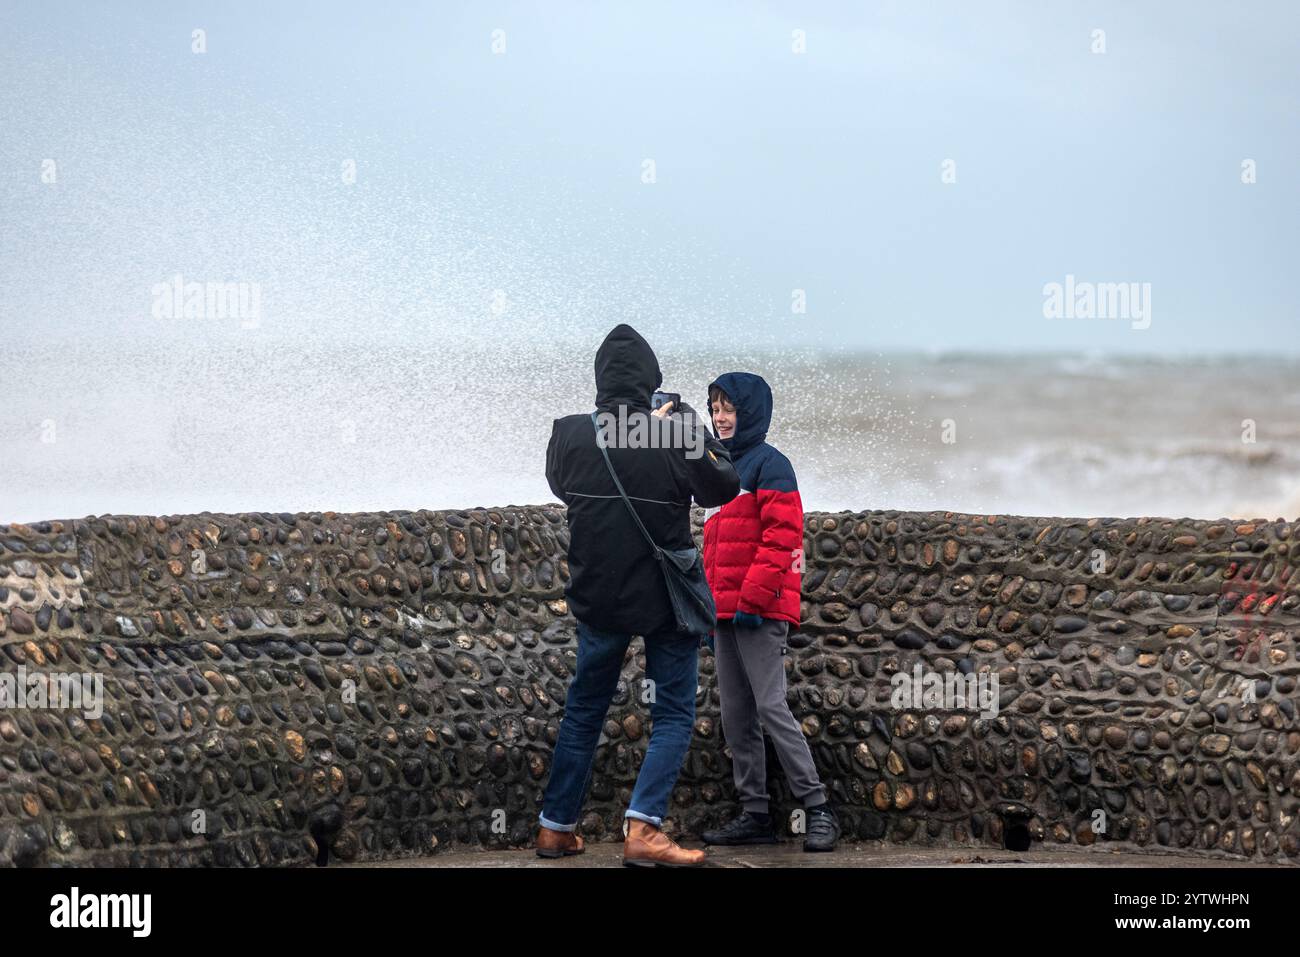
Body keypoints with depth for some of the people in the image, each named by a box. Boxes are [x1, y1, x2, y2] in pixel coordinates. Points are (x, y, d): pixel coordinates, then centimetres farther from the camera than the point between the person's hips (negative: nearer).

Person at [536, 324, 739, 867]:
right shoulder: (677, 434, -17)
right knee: (674, 714, 5)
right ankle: (644, 830, -11)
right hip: (665, 597, -3)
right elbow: (724, 488, -2)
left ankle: (556, 827, 22)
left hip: (598, 596, 3)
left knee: (584, 710, 18)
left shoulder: (568, 435, -7)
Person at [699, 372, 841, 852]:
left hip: (761, 613, -9)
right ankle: (754, 814, 11)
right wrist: (708, 605, 21)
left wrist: (754, 596, -20)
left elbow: (780, 534, -16)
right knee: (735, 717, 7)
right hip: (726, 614, 9)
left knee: (771, 708, -11)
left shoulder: (768, 464, -7)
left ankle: (818, 809, -7)